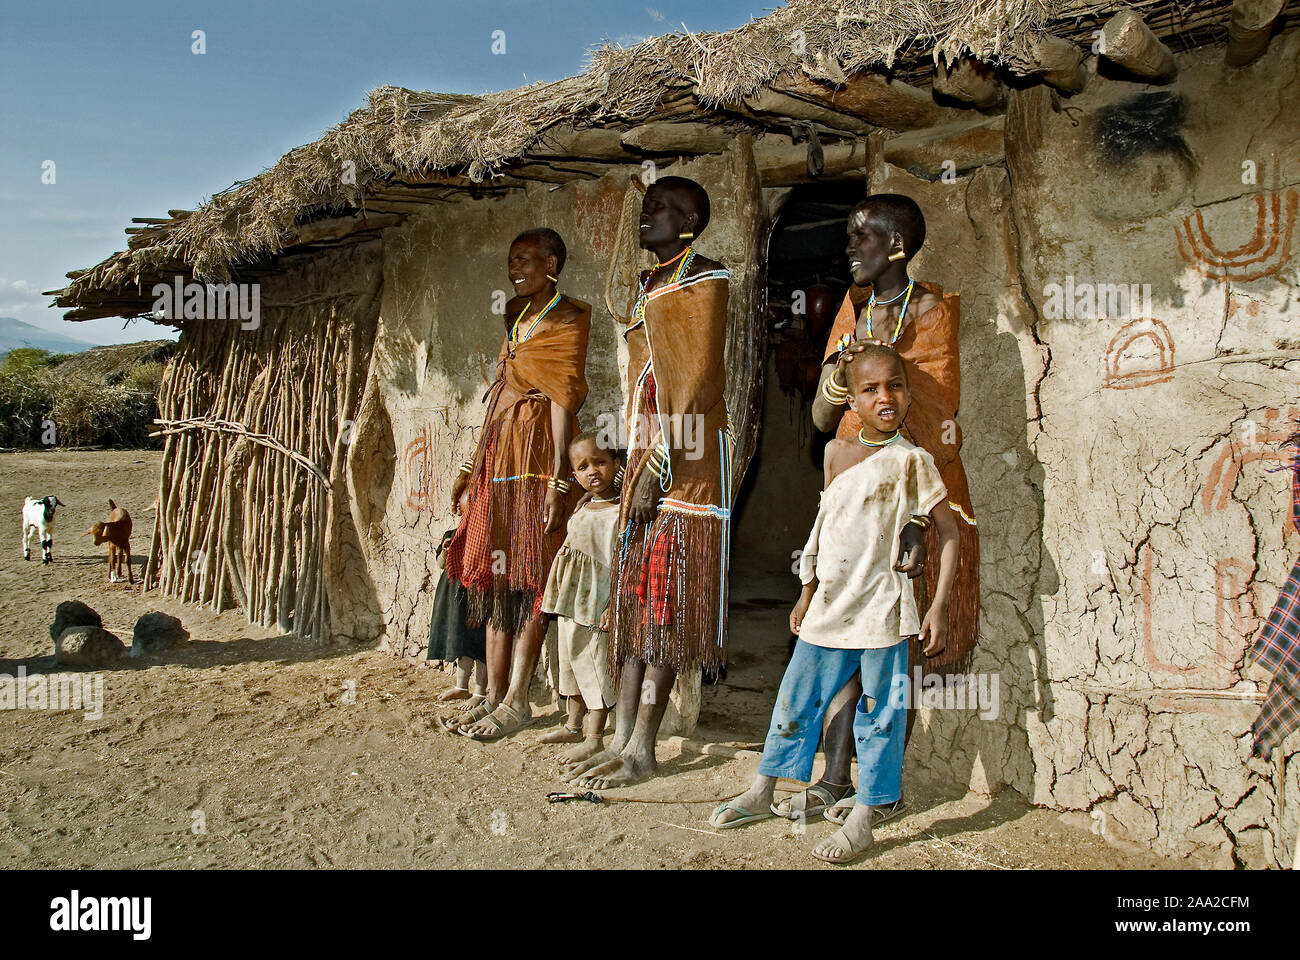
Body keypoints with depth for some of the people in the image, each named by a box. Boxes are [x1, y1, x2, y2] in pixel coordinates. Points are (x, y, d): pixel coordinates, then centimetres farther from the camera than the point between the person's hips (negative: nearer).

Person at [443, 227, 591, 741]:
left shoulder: (566, 319, -4)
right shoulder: (519, 316, 19)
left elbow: (563, 400, -12)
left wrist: (557, 479, -19)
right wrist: (472, 465, 18)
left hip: (536, 455, -8)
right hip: (500, 456, 8)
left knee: (528, 578, -6)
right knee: (494, 573, 7)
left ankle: (517, 700, -1)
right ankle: (495, 695, 13)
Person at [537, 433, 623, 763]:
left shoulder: (621, 512, -15)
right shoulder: (583, 507, 10)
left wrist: (613, 605, -21)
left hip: (598, 603, -9)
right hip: (571, 603, 9)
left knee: (597, 666, -1)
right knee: (571, 661, 18)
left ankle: (594, 737, 7)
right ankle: (573, 725, 33)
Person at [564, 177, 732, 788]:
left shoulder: (704, 280, -4)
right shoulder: (649, 286, 21)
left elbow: (699, 381, -13)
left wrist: (657, 465, -16)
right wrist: (636, 464, 13)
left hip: (685, 460, -8)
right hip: (645, 454, 8)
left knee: (665, 606, -6)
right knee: (634, 600, 7)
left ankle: (641, 751, -1)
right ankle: (622, 739, 12)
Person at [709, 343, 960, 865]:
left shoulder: (910, 459, -7)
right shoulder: (835, 452, 8)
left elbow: (948, 532, -5)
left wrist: (938, 607, -12)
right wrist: (807, 591, 20)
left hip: (881, 607, -5)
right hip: (829, 605, 5)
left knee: (879, 714, 3)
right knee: (795, 699, 13)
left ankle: (862, 819, 15)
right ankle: (761, 794, 28)